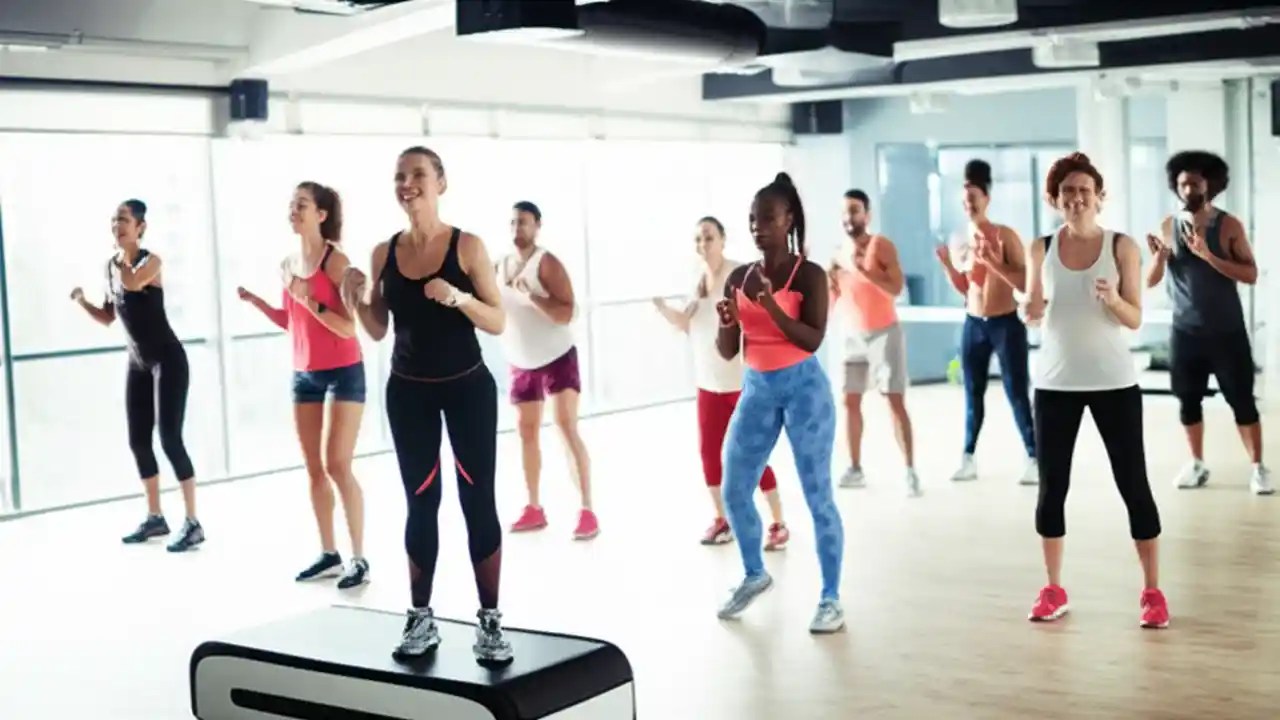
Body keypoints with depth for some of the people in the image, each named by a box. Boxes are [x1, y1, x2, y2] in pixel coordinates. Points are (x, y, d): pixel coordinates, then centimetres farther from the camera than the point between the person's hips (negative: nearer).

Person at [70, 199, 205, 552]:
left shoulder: (151, 261, -12)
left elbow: (132, 283, -35)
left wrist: (120, 255, -15)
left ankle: (193, 524, -7)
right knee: (138, 441, 9)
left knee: (170, 438, -12)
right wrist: (82, 301, -2)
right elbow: (109, 317, 17)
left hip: (168, 360, -8)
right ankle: (155, 517, 21)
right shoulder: (112, 266, 9)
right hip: (138, 363, 8)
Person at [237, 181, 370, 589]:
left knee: (338, 466, -9)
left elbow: (349, 328, -20)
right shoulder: (288, 265, 6)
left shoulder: (336, 261, -15)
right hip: (304, 375, 7)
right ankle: (329, 554, 16)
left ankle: (359, 559, -3)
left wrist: (311, 300, -27)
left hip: (343, 373, -7)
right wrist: (255, 301, 3)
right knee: (313, 468, 8)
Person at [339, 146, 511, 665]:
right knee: (420, 504, 8)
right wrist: (356, 301, -10)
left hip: (467, 387, -3)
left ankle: (490, 621, 5)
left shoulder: (467, 246, -7)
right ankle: (421, 619, 15)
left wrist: (458, 297, -25)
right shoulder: (384, 253, 2)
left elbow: (498, 323, -8)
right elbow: (378, 331, 9)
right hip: (408, 391, 3)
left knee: (478, 501, -2)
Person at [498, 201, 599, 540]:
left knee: (567, 428, -14)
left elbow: (566, 313, -24)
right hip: (522, 364, 7)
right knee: (527, 431, 10)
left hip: (558, 358, -7)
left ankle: (587, 511, -14)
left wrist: (531, 296, -35)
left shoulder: (547, 263, -16)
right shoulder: (500, 267, 4)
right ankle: (534, 508, 20)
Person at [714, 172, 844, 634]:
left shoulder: (809, 275, -8)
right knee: (734, 491, 9)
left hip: (803, 387, -5)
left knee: (817, 495, -4)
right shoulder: (739, 277, 6)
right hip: (757, 389, 6)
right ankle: (754, 575, 32)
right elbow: (727, 352, 8)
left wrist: (771, 305, -27)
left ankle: (831, 599, 5)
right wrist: (728, 323, -14)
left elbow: (813, 340, -17)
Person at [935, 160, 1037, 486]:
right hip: (973, 325, 5)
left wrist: (994, 263, -23)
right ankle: (968, 458, 18)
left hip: (1007, 324, -5)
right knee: (973, 393, 11)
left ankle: (1034, 459, 3)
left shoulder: (1005, 235, -9)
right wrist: (947, 265, -3)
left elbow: (1025, 283, -12)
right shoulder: (960, 242, 6)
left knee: (1017, 393, -3)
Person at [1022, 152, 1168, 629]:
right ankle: (1053, 590, 16)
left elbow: (1135, 319, -4)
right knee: (1052, 486, 5)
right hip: (1055, 383, 2)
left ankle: (1152, 591, 9)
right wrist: (1033, 308, -17)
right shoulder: (1042, 248, 2)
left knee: (1133, 484, 0)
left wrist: (1113, 299, -25)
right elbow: (1032, 316, 6)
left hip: (1113, 382, -2)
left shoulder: (1121, 246, -3)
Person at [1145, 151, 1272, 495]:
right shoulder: (1168, 226, 1)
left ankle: (1258, 467, 9)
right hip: (1185, 332, 3)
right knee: (1188, 400, 8)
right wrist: (1160, 256, -17)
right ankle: (1197, 464, 21)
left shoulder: (1228, 225, -6)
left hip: (1227, 331, -2)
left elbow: (1250, 274, -13)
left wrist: (1207, 255, -24)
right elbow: (1150, 282, 3)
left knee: (1242, 400, 0)